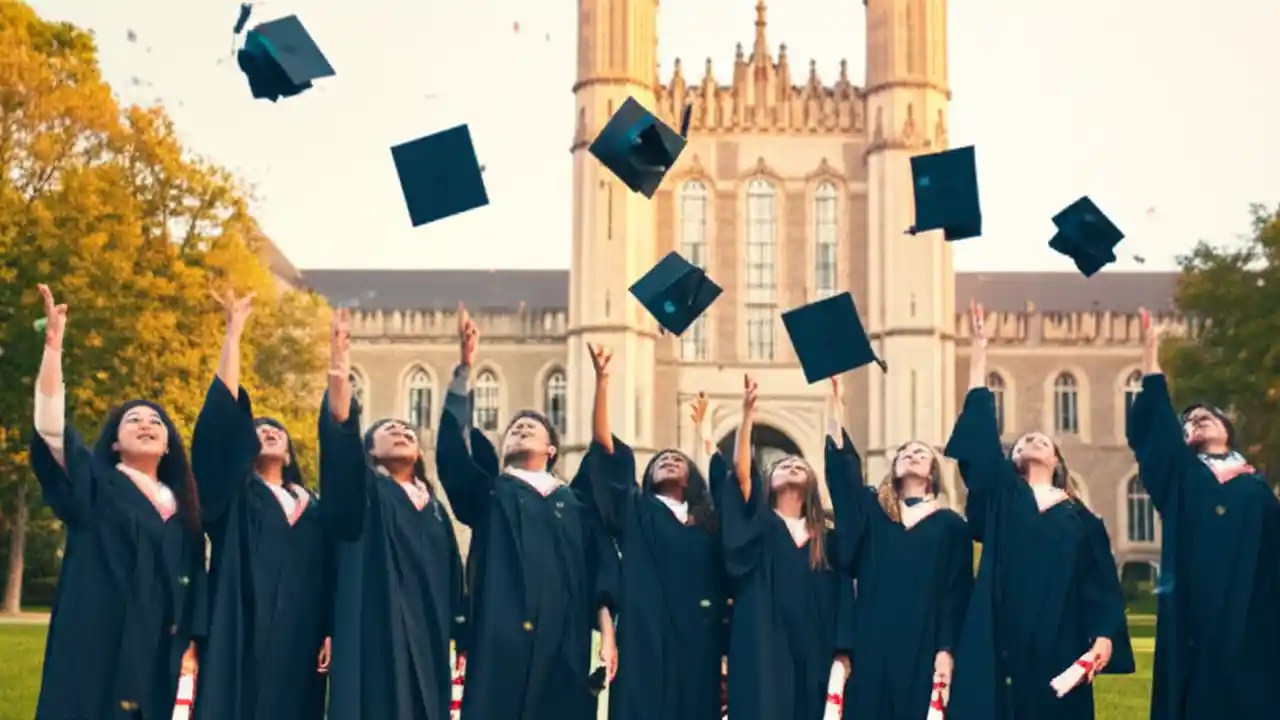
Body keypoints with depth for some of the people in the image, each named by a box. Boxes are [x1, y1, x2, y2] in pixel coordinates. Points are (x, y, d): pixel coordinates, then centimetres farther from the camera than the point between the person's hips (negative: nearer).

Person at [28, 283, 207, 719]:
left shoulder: (181, 507, 19)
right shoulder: (94, 485, 6)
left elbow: (194, 579, 16)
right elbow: (50, 425, -8)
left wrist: (191, 646, 4)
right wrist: (54, 343, -15)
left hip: (162, 657, 4)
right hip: (98, 651, -4)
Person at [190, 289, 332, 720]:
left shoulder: (312, 510, 20)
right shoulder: (230, 494, 9)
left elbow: (327, 577, 14)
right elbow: (223, 415, -1)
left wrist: (329, 632, 0)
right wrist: (234, 333, -6)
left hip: (296, 642, 3)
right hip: (240, 637, -3)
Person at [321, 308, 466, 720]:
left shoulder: (434, 508, 22)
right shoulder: (363, 491, 8)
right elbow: (339, 435, -12)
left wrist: (462, 634, 9)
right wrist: (339, 367, -26)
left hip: (426, 639, 5)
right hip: (374, 635, -5)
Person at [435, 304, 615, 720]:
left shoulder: (576, 504, 20)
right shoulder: (489, 494, 16)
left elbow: (601, 569, 12)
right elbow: (451, 450, -1)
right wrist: (465, 366, -10)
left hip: (564, 640, 2)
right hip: (502, 637, -1)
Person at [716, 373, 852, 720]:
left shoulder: (828, 539, 16)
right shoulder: (757, 524, 9)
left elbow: (843, 599, 9)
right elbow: (740, 471, -7)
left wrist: (842, 653, -3)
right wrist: (748, 412, -16)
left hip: (813, 654, 3)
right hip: (763, 652, -2)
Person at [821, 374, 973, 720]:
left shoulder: (950, 525, 7)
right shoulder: (872, 512, 12)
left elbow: (957, 594, 2)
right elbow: (841, 466, -1)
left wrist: (945, 650, -8)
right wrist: (834, 404, -9)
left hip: (923, 647, -2)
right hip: (873, 644, 2)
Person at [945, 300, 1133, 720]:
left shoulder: (1080, 517, 15)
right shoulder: (1000, 496, 14)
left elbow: (1101, 582, 7)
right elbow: (980, 438, 5)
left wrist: (1104, 635, -11)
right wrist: (979, 353, 2)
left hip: (1058, 645, 1)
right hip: (1000, 643, -1)